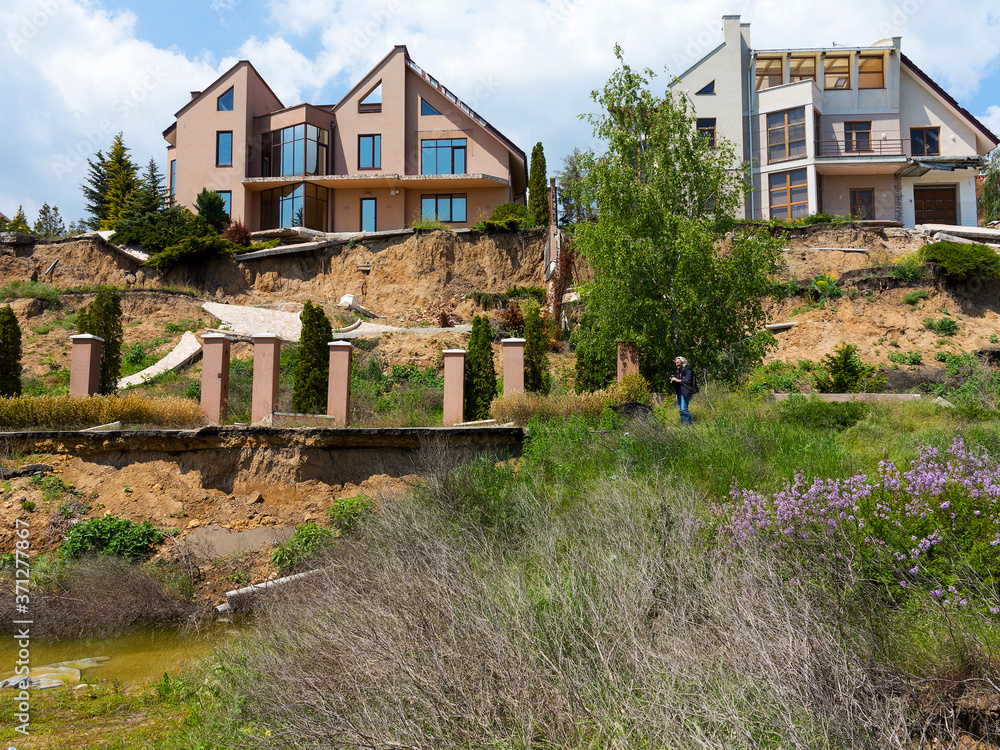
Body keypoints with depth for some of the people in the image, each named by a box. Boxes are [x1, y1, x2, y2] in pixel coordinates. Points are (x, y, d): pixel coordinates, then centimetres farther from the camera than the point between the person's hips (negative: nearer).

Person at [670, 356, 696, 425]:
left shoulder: (688, 370, -12)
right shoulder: (678, 371, 14)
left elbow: (687, 381, -22)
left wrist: (677, 380, -18)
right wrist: (673, 379, -1)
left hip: (686, 392, -9)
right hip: (679, 392, 9)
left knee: (684, 409, -13)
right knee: (680, 409, 11)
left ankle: (692, 422, 1)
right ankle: (683, 423, 20)